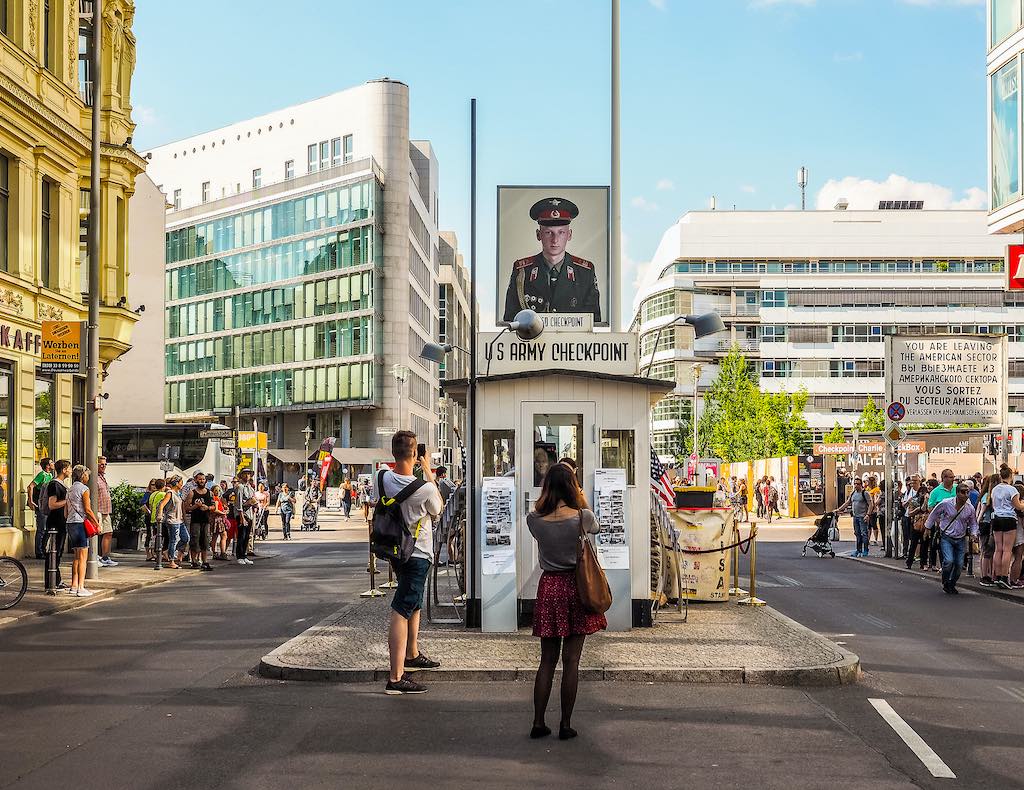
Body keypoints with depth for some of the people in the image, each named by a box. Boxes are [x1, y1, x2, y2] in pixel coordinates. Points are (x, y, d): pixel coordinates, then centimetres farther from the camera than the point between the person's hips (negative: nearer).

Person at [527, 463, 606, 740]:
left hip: (549, 587, 2)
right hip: (576, 587, -2)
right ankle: (566, 725, 7)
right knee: (571, 660, 4)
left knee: (547, 660, 11)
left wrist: (546, 500, 18)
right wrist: (584, 503, 25)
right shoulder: (583, 517, -11)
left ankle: (538, 723, 10)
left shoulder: (535, 520, -7)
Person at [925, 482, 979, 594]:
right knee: (949, 561, -19)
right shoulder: (946, 503, -15)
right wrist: (928, 528, 9)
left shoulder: (970, 508, -6)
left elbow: (973, 523, 12)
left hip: (961, 539, 4)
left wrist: (973, 534, -5)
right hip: (946, 537, -4)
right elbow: (934, 514, 1)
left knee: (959, 564, 2)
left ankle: (952, 584, 26)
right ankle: (945, 583, 6)